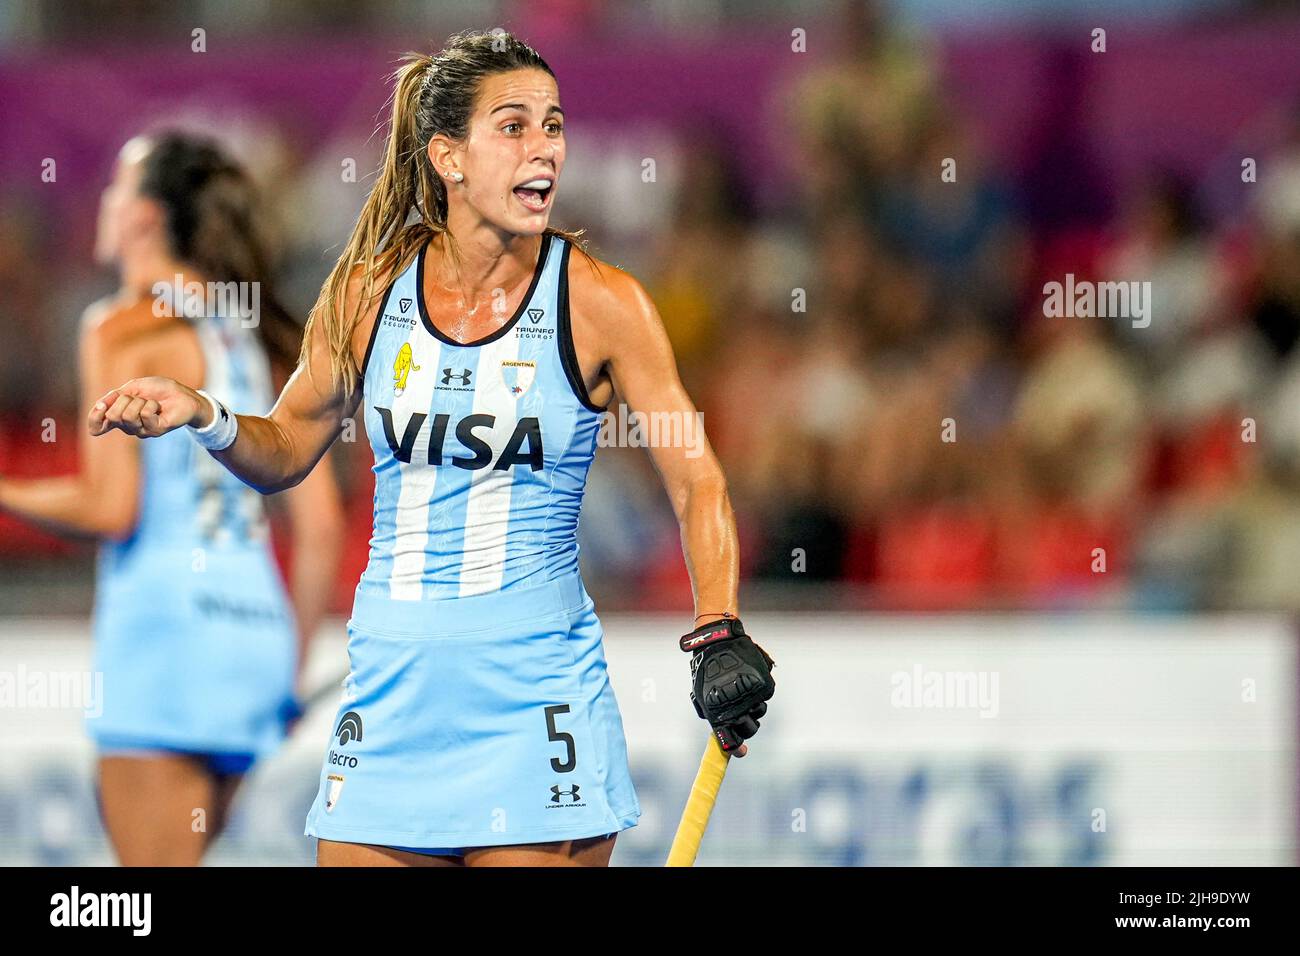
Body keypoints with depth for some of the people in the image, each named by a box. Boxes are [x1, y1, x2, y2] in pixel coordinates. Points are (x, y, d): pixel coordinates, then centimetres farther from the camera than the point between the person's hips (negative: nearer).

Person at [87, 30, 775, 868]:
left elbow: (697, 483, -2)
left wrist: (719, 636, -16)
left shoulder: (600, 302, -6)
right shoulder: (368, 292, 2)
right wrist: (205, 419, -5)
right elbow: (286, 451, 16)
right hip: (390, 690, 3)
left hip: (536, 695, -2)